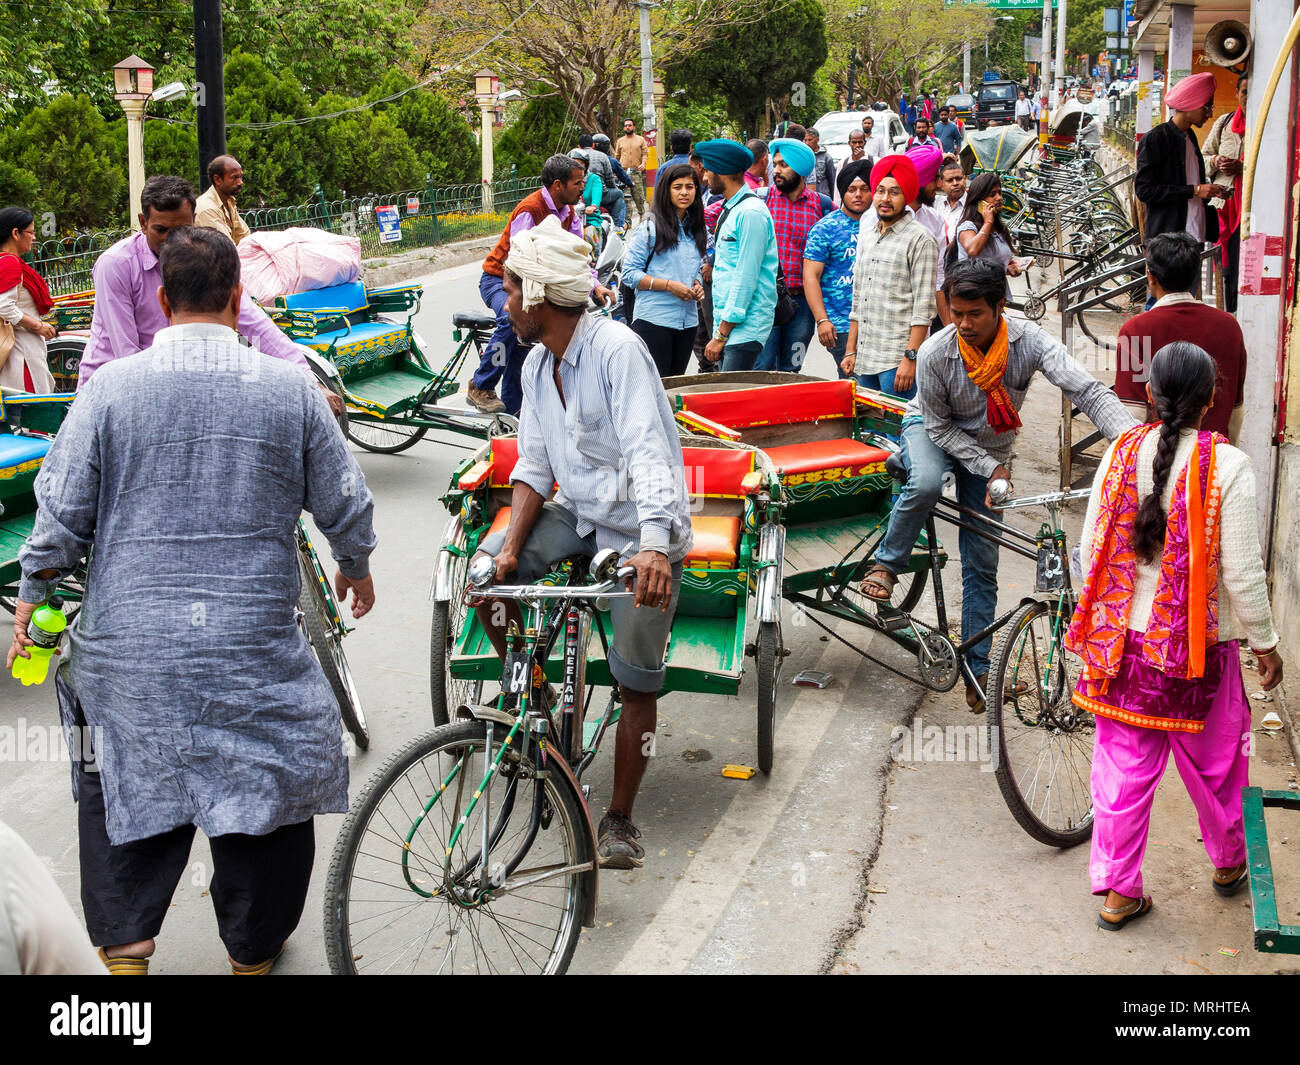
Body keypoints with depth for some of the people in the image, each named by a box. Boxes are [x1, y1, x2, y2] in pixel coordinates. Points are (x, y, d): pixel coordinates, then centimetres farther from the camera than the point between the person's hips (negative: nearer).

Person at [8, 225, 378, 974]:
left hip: (131, 640, 0)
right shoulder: (291, 389, -1)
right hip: (257, 644, 0)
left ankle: (123, 942, 18)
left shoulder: (111, 387, -3)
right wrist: (356, 565, 27)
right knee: (268, 780, 16)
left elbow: (62, 512, -1)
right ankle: (254, 947, 31)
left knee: (123, 786, 17)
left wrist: (33, 598, 14)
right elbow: (344, 503, 7)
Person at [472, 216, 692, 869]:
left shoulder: (616, 349, -21)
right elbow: (534, 466, 5)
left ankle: (619, 819, 10)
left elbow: (647, 452, -32)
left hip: (639, 526, -7)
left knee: (637, 682, -4)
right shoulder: (537, 366, 4)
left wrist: (653, 545, -45)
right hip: (577, 511, 7)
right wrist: (511, 546, -11)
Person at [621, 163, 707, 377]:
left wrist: (697, 285, 5)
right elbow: (629, 273, -9)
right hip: (654, 319, -6)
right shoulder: (650, 228, -5)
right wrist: (669, 285, -16)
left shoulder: (695, 230, 15)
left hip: (687, 321, 7)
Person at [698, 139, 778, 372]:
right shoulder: (729, 210, 17)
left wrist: (721, 335, -16)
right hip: (725, 320, 9)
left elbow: (746, 279, -18)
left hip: (745, 327, -9)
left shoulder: (751, 213, -14)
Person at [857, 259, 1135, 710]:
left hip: (991, 448, 2)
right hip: (933, 430, -2)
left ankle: (977, 667, 11)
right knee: (926, 484, -39)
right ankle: (885, 564, -13)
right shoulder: (935, 354, -29)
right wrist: (991, 468, -24)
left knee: (982, 562, 1)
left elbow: (1089, 391, -38)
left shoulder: (1029, 341, -28)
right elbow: (939, 425, -17)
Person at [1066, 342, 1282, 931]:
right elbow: (1243, 572, -14)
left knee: (1123, 770, 12)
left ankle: (1117, 892, 18)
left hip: (1124, 641, 3)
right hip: (1201, 647, -3)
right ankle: (1229, 862, 40)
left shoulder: (1121, 453, -4)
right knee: (1217, 765, 19)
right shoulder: (1226, 464, -15)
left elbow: (1090, 548, 2)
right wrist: (1264, 642, 0)